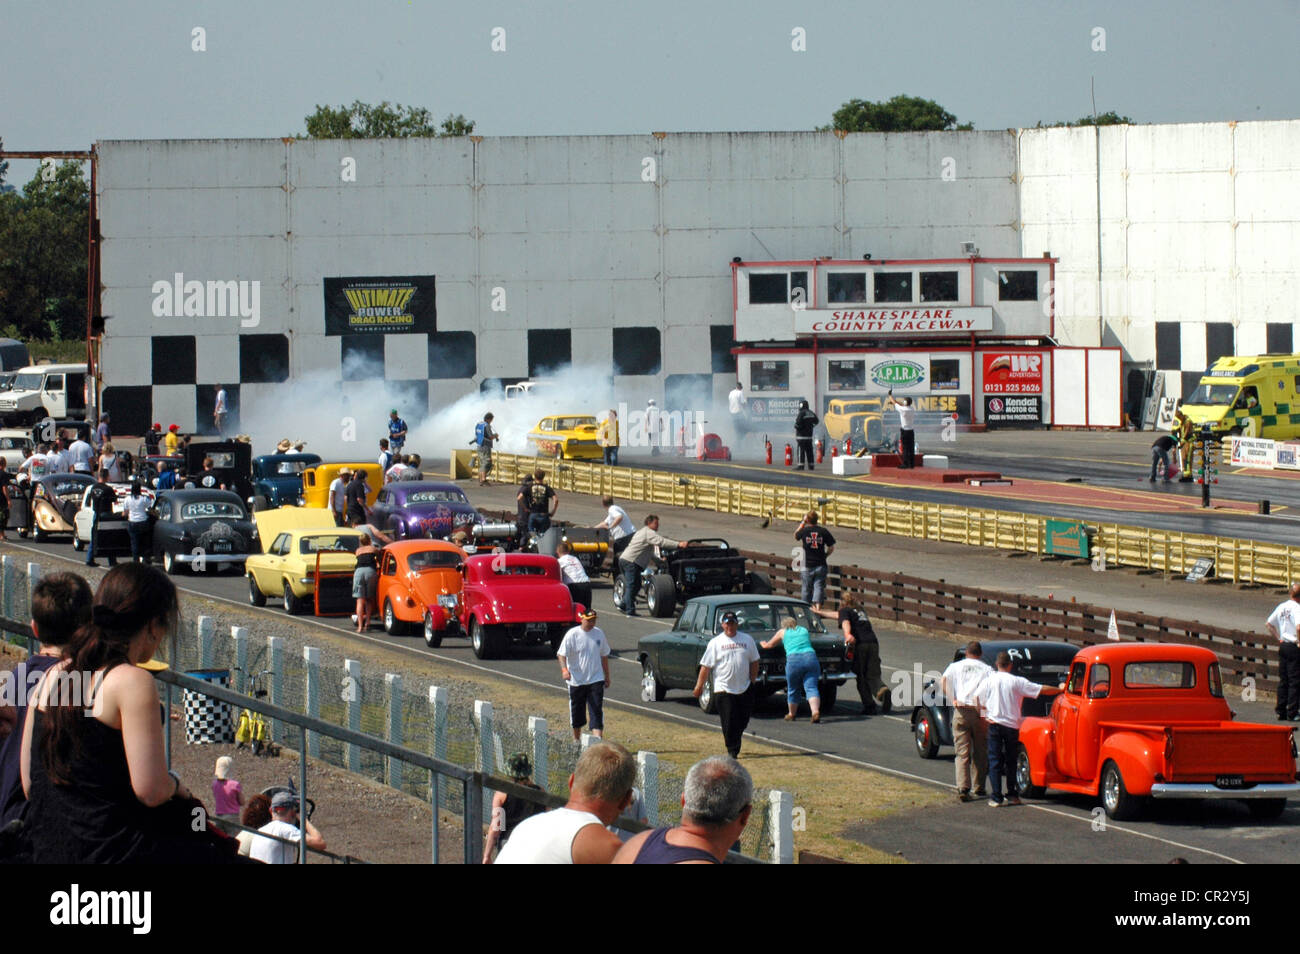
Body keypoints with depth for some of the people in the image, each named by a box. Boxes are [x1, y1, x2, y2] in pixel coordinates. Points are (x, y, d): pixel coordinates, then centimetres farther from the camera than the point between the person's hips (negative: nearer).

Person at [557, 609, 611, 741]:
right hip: (576, 680, -1)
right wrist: (564, 669, -31)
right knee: (577, 711, 12)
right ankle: (576, 739, 30)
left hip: (596, 680, 1)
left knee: (597, 710, -10)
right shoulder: (572, 634, -8)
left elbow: (604, 656, 15)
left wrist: (607, 676, 16)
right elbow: (561, 654, -12)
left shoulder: (599, 633, 4)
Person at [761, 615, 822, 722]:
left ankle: (791, 714, 29)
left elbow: (770, 645, 31)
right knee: (811, 688, -6)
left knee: (793, 690, 14)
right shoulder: (805, 630, 25)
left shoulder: (782, 632, 17)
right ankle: (816, 712, -26)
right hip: (810, 656, 2)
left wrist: (763, 644, 54)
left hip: (794, 659, -2)